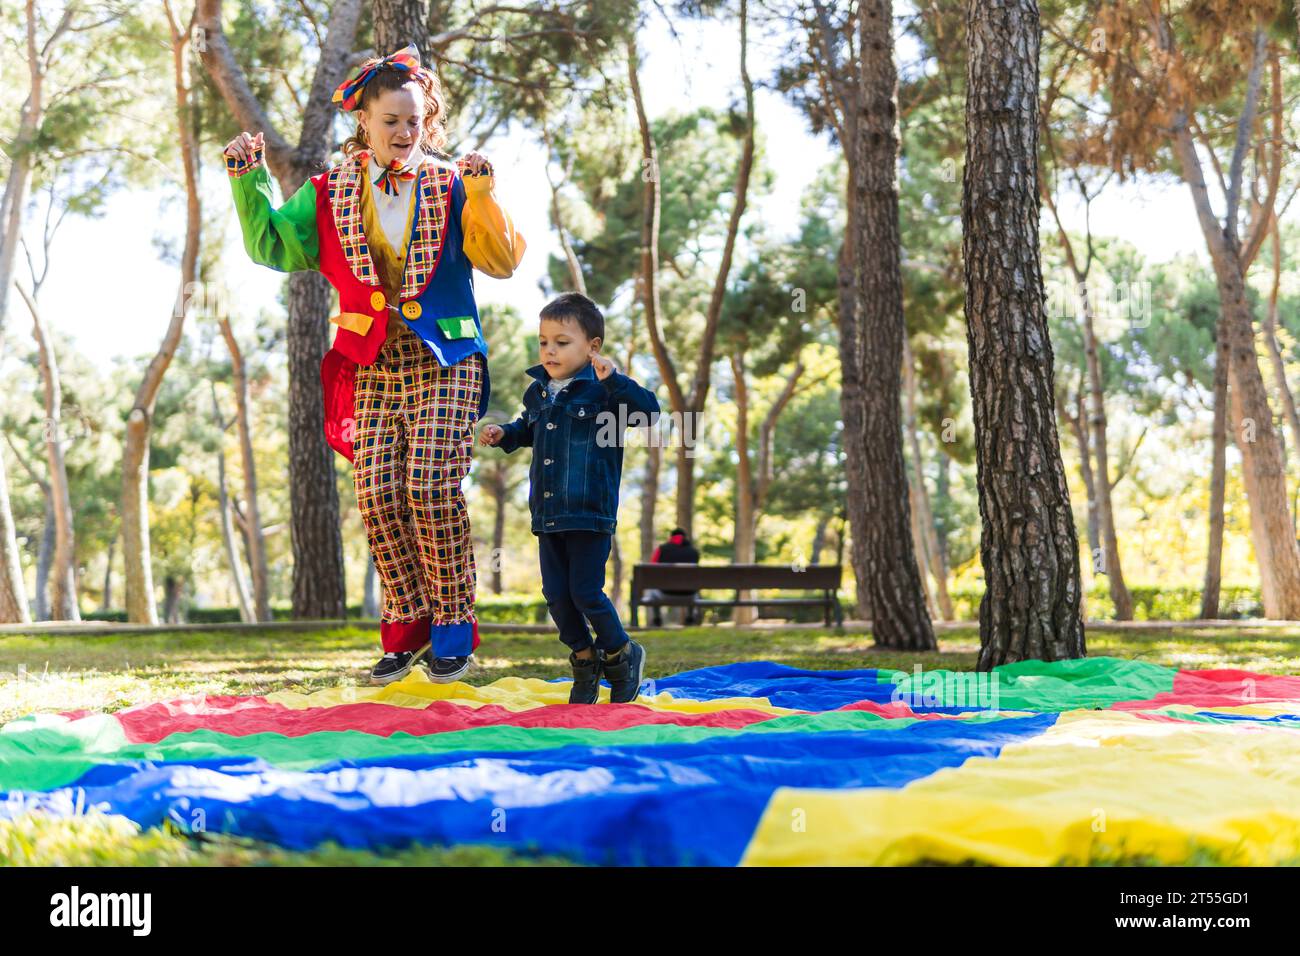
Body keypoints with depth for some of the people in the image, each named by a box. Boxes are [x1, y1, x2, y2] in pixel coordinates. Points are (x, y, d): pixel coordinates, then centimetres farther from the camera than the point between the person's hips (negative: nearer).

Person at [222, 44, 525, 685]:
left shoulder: (450, 187, 3)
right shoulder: (331, 196, 10)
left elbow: (501, 261, -5)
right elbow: (272, 246, 12)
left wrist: (481, 197, -19)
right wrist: (248, 179, 3)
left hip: (444, 363, -3)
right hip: (373, 369, 3)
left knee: (430, 482, -18)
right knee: (377, 493, -7)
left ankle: (454, 624, -4)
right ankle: (409, 625, 7)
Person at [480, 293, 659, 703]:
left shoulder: (602, 390, -9)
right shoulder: (538, 392, 10)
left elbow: (648, 409, -22)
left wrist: (613, 379, -32)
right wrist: (505, 434, 10)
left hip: (590, 515, -6)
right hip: (548, 515, 6)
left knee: (585, 592, -5)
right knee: (556, 595, 8)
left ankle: (622, 655, 18)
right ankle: (584, 659, 26)